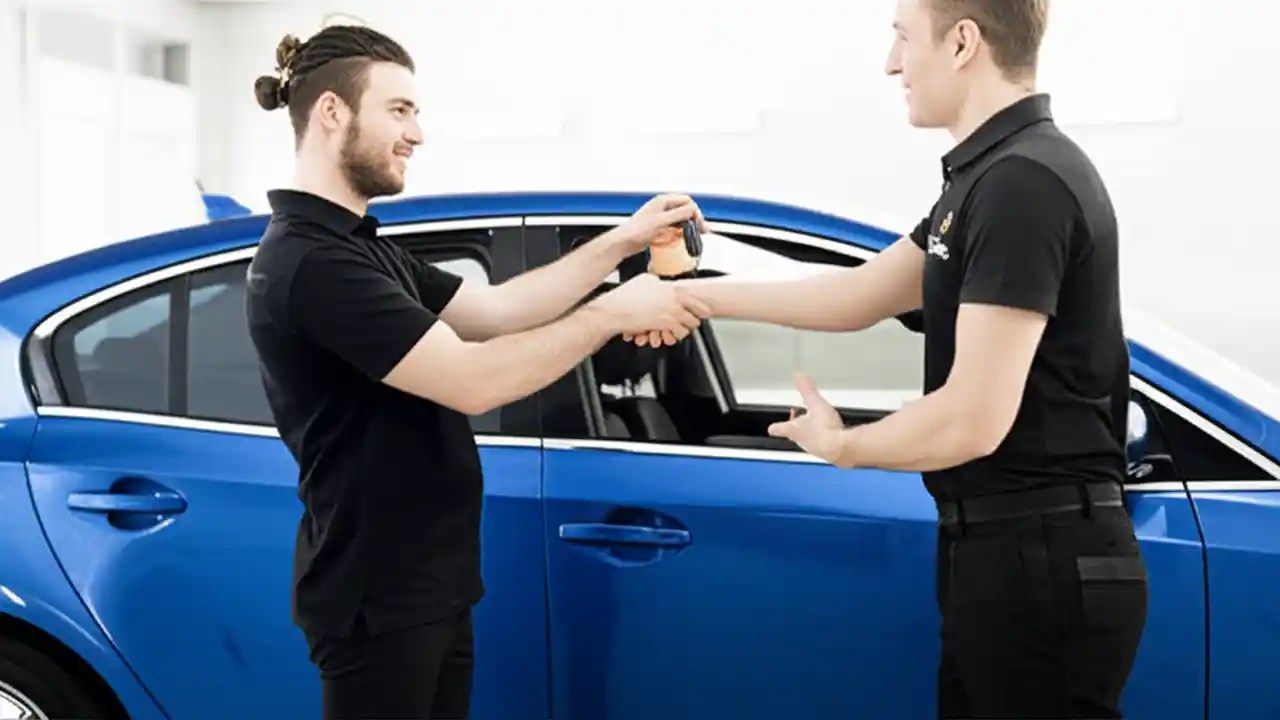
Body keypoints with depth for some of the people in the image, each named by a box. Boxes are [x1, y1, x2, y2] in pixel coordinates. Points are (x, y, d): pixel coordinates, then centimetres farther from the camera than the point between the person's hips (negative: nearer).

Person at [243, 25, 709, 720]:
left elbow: (495, 310, 10)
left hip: (427, 586, 10)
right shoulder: (312, 262, -22)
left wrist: (620, 243, 3)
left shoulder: (361, 249, 13)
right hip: (378, 600, -10)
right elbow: (473, 381, -26)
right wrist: (615, 311, -18)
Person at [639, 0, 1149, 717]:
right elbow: (861, 295, 19)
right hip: (1012, 551, 10)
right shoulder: (994, 174, 11)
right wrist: (695, 293, 20)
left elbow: (972, 422, -23)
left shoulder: (1023, 183, -20)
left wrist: (838, 445, -5)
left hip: (1039, 561, -10)